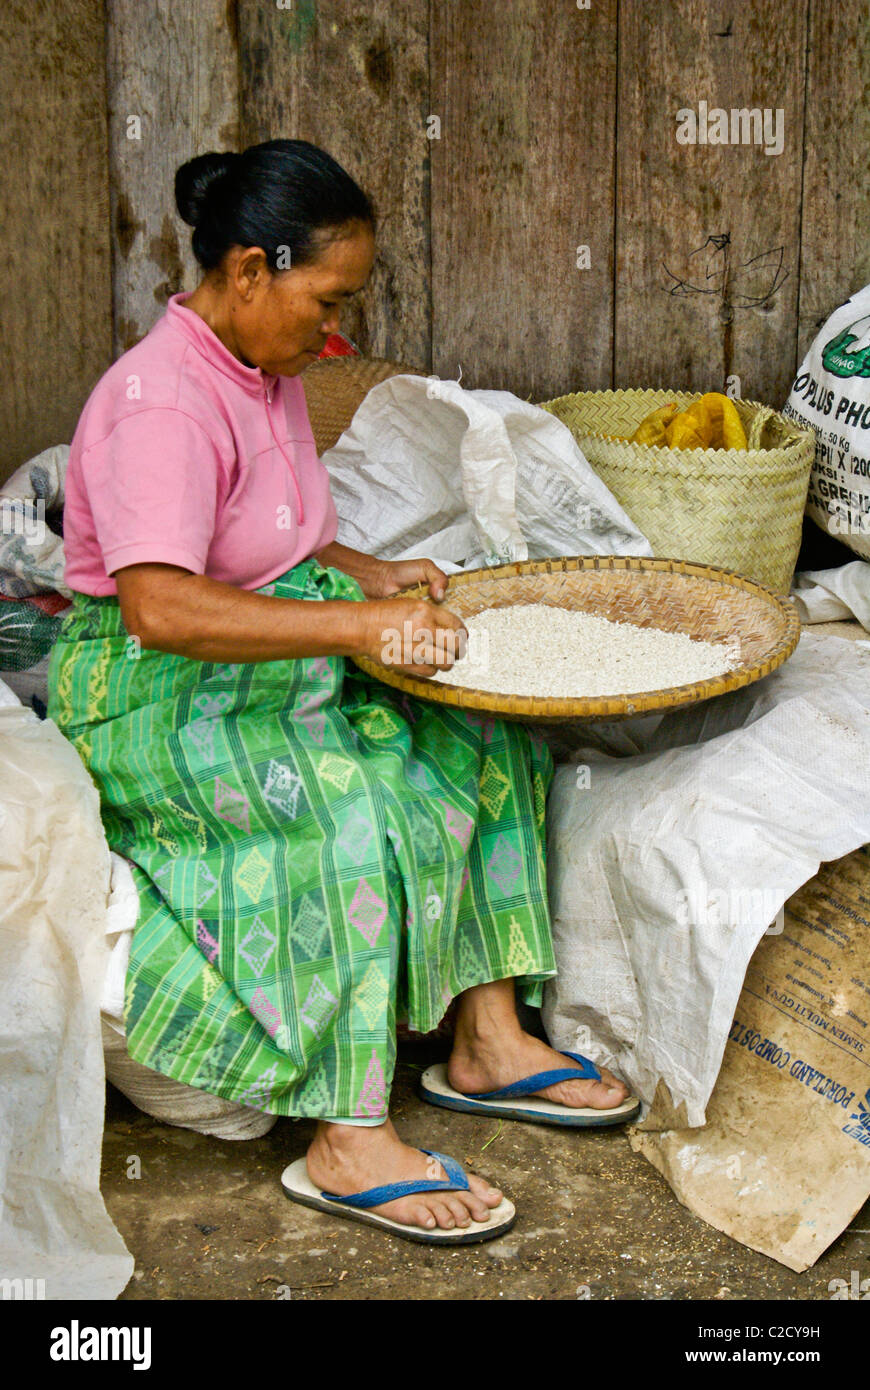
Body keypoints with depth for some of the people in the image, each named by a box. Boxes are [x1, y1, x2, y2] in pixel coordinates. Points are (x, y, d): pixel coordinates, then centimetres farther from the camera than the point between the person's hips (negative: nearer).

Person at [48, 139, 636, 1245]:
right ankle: (349, 1145, -23)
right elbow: (160, 610, -35)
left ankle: (488, 1037, -1)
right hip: (156, 696, -9)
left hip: (279, 653, 9)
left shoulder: (266, 371, 8)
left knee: (482, 740, -6)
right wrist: (356, 623, -35)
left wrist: (364, 570, 6)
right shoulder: (162, 406, -23)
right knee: (359, 810, -30)